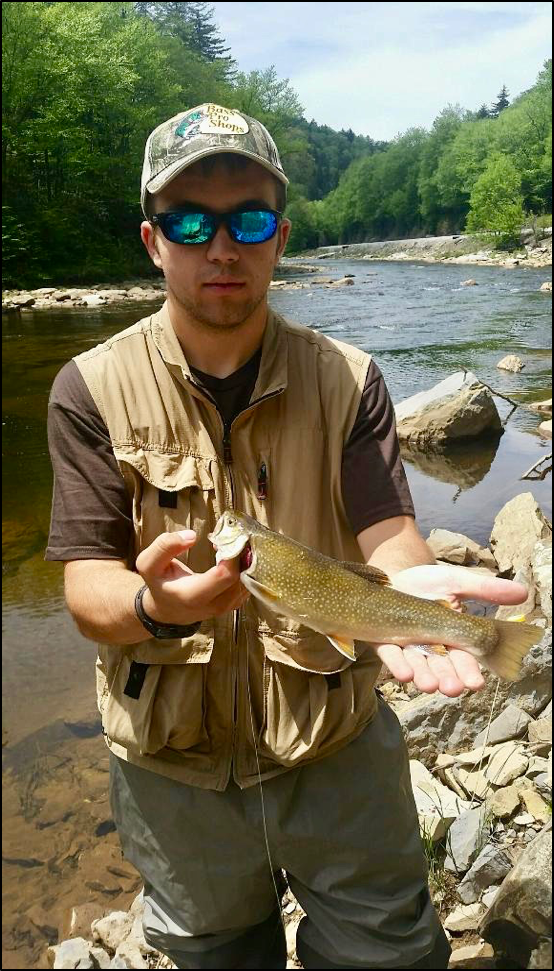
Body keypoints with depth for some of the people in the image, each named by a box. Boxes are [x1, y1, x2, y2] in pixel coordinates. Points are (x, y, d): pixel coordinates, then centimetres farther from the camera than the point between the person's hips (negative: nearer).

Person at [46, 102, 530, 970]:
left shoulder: (347, 381, -8)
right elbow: (86, 589, -14)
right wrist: (154, 604, -37)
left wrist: (407, 584, -39)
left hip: (339, 746, 1)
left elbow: (386, 531, -14)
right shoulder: (93, 389, -10)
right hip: (172, 765, 1)